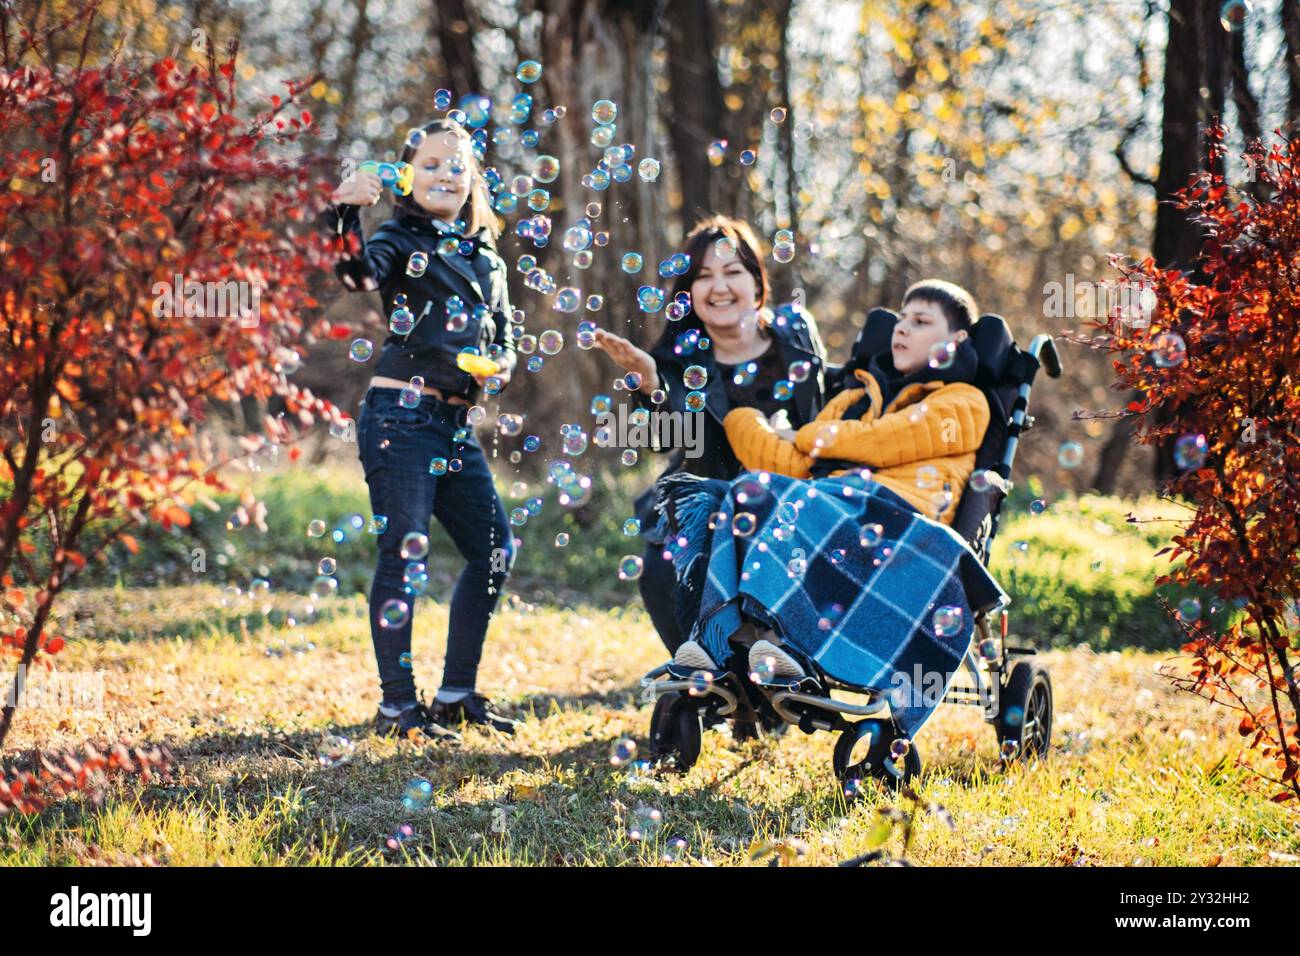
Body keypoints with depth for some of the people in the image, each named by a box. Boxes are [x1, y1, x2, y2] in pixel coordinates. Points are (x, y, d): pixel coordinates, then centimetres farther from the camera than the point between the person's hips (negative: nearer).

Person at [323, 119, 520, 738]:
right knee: (404, 555, -8)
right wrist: (346, 213, -42)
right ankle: (397, 705, -2)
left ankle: (457, 694, 20)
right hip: (401, 415, -7)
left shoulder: (486, 257, 17)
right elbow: (360, 273, -24)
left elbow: (504, 330, 24)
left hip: (455, 423, 7)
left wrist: (500, 364, 1)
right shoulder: (400, 241, -3)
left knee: (494, 550, 8)